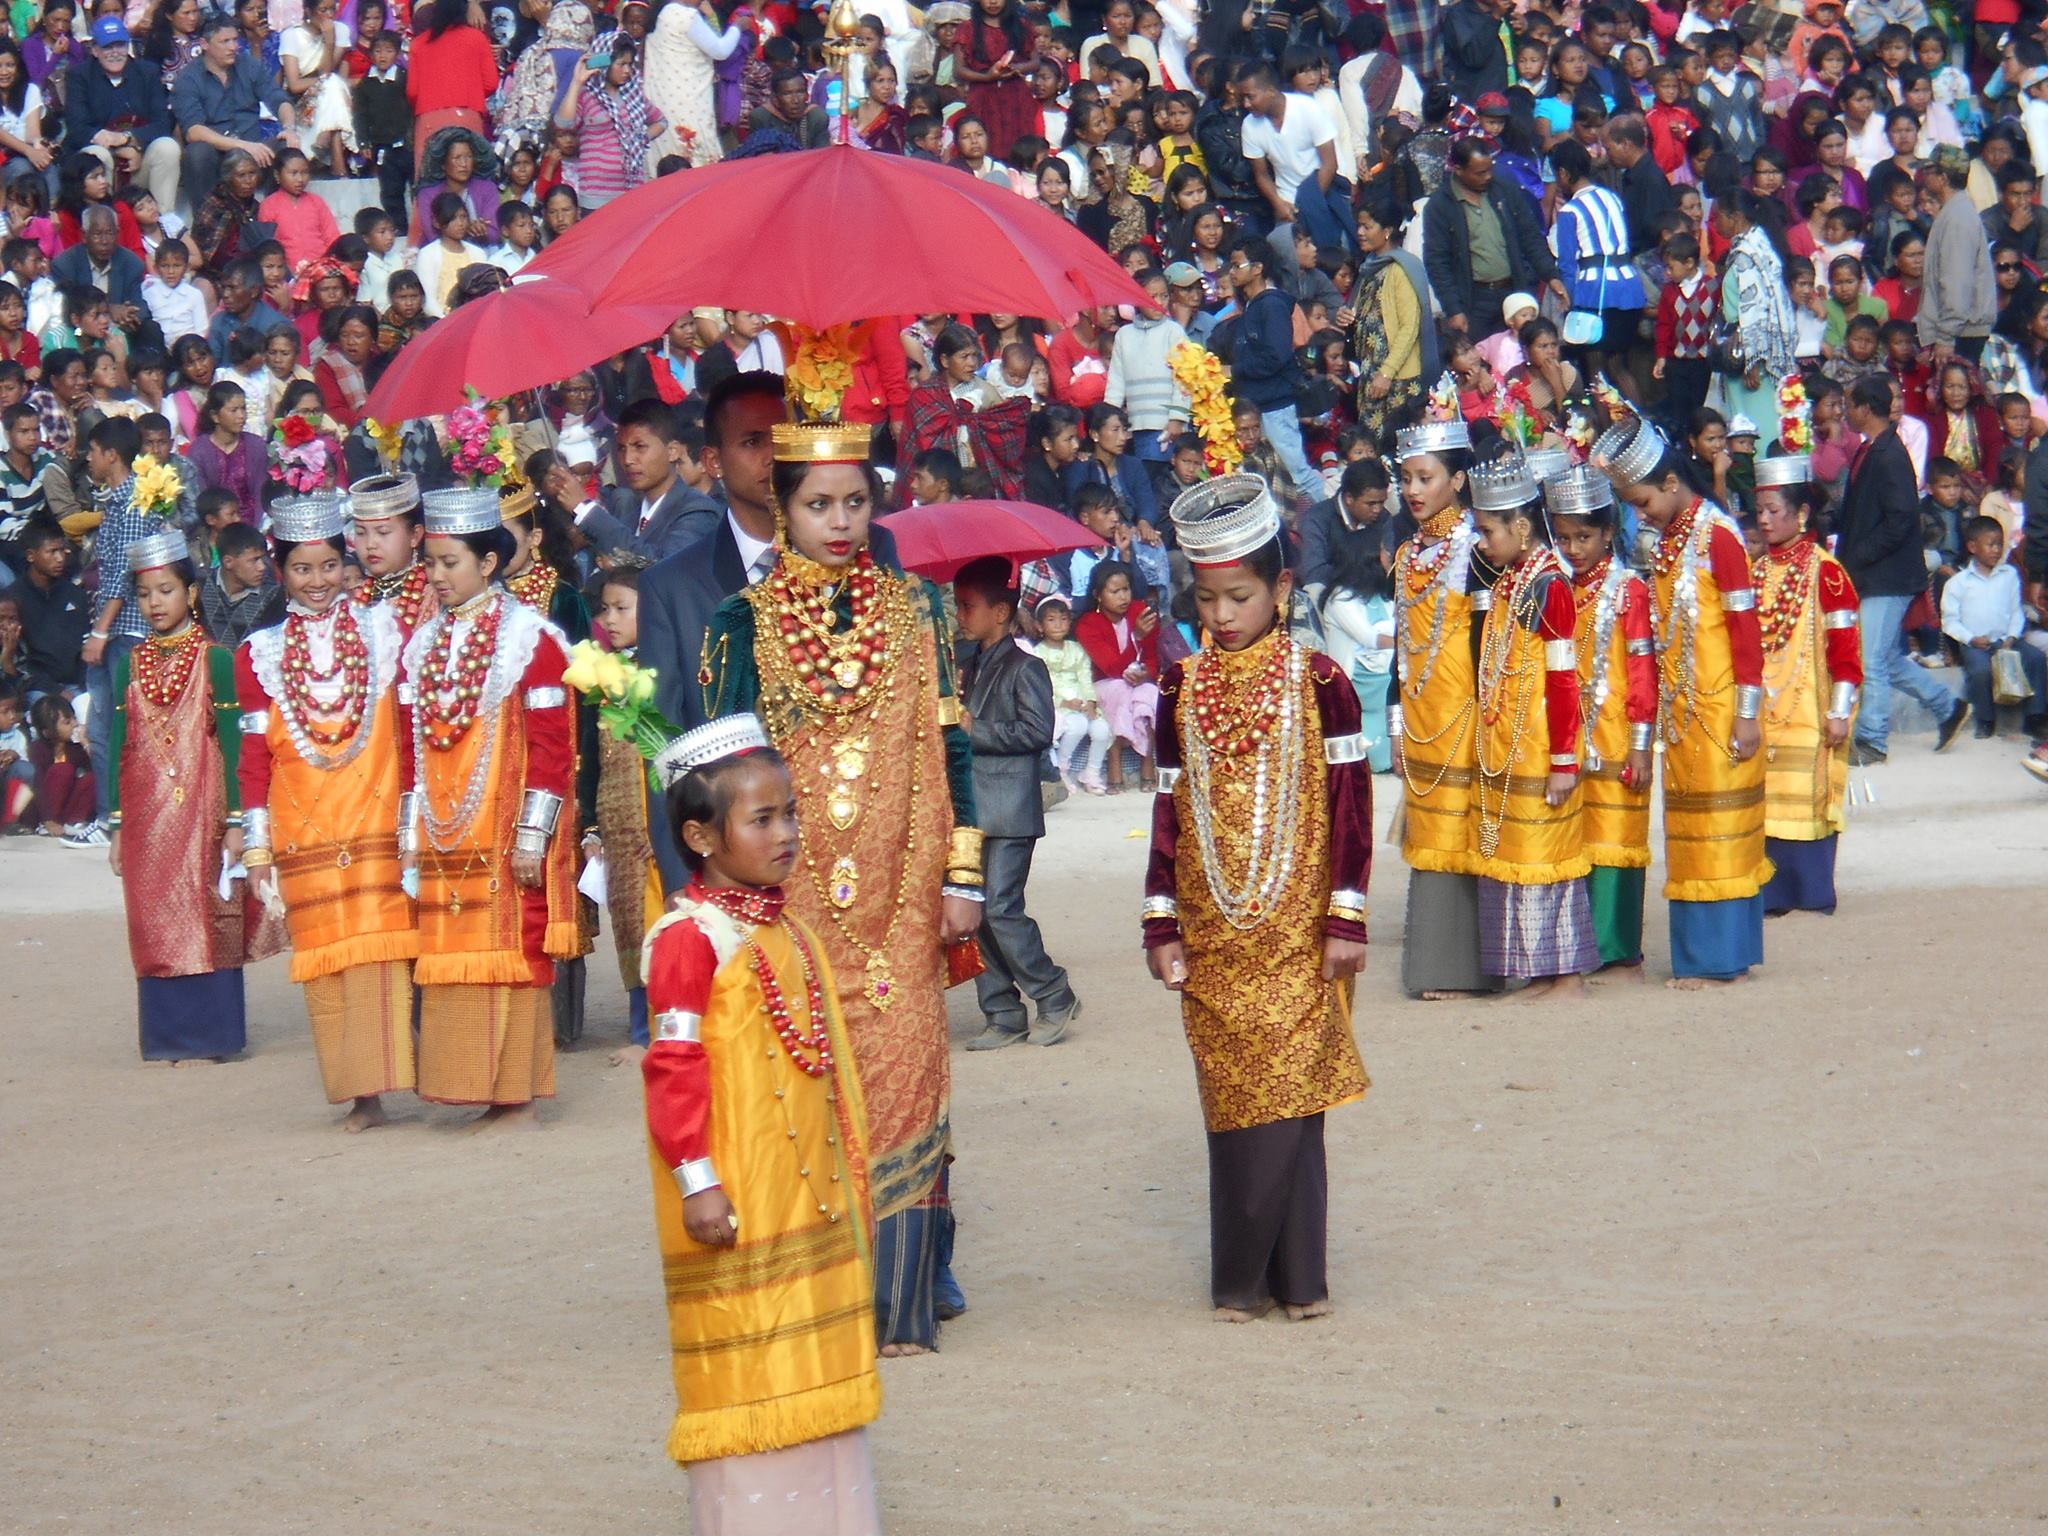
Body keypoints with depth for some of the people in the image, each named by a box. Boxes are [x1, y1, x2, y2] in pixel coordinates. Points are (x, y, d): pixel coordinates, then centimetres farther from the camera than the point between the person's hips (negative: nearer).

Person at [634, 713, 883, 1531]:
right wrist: (696, 1178, -20)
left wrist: (855, 1153, 21)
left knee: (817, 1365, 14)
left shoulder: (794, 932, 12)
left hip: (814, 1193, 8)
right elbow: (673, 1065, -17)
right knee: (745, 1369, -2)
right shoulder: (690, 938, -15)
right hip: (738, 1204, -8)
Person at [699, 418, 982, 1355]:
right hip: (792, 901, -1)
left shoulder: (912, 610, 7)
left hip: (896, 900, 1)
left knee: (902, 1071, -4)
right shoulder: (745, 623, 3)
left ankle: (897, 1301, 2)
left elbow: (950, 747, 8)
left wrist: (964, 877, 3)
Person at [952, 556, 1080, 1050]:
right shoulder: (972, 669, 19)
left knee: (1001, 910, -13)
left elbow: (1038, 730, -17)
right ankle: (1003, 1016, 10)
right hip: (974, 810, 8)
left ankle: (1055, 998, 2)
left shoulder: (1024, 668, -6)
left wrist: (976, 730, -16)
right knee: (977, 915, 5)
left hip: (1010, 811, -8)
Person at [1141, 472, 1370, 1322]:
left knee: (1287, 1095, -5)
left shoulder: (1316, 681, -2)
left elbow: (1349, 803, -2)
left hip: (1295, 932, -3)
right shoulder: (1184, 687, 7)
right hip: (1212, 933, 3)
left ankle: (1296, 1275, 3)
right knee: (1233, 1104, 4)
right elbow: (1169, 807, 9)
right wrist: (1163, 922, 6)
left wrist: (1346, 917, -6)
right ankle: (1245, 1278, 11)